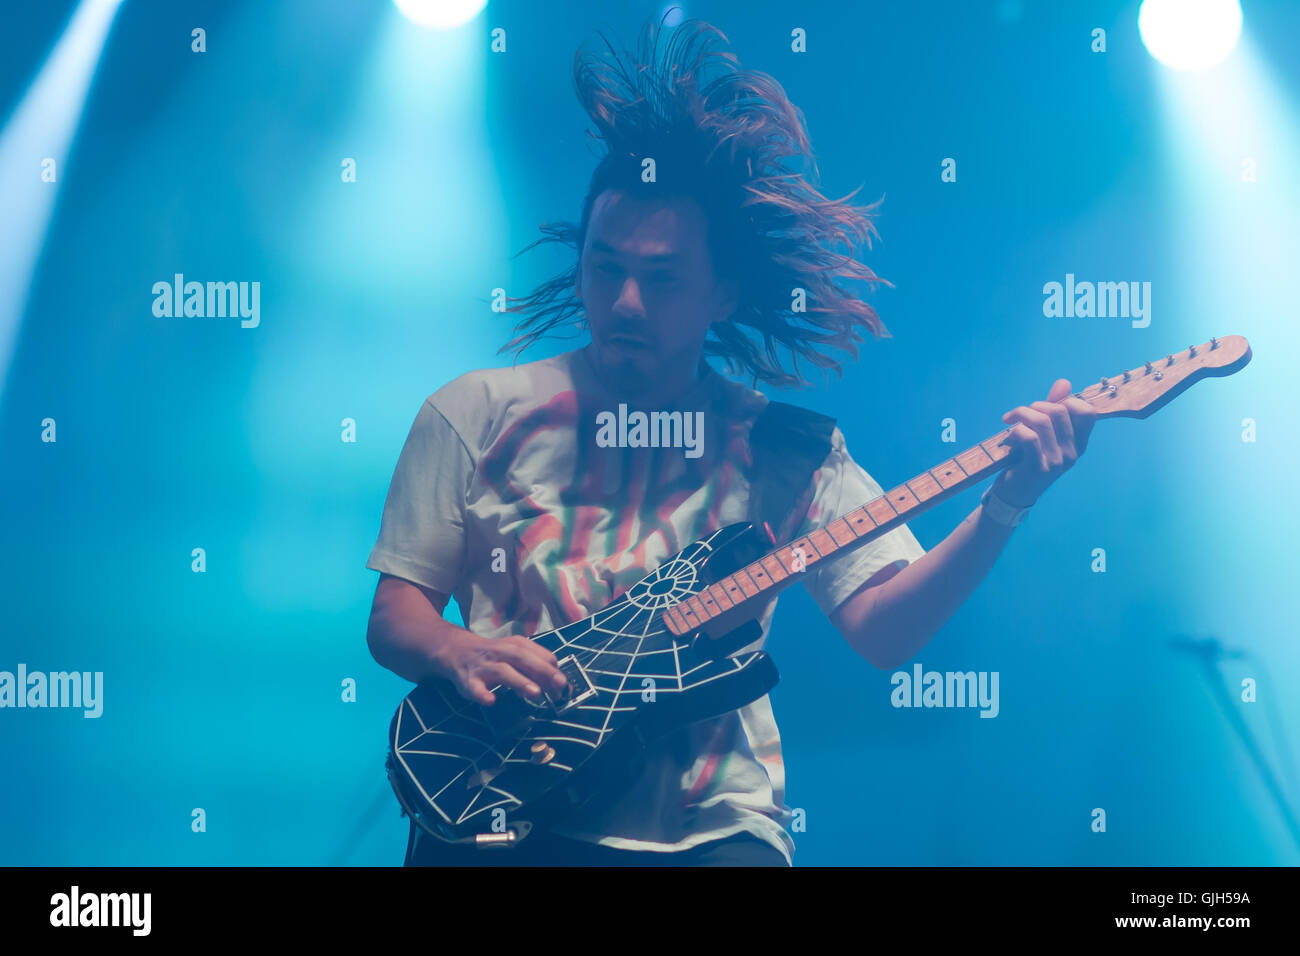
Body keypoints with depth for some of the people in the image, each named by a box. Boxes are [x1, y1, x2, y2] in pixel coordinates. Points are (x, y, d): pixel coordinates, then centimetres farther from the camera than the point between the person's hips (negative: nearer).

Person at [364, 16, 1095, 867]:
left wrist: (1003, 508, -18)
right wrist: (459, 653, -13)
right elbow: (396, 612, 9)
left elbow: (883, 629, -4)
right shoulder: (478, 413, 7)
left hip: (709, 825, 1)